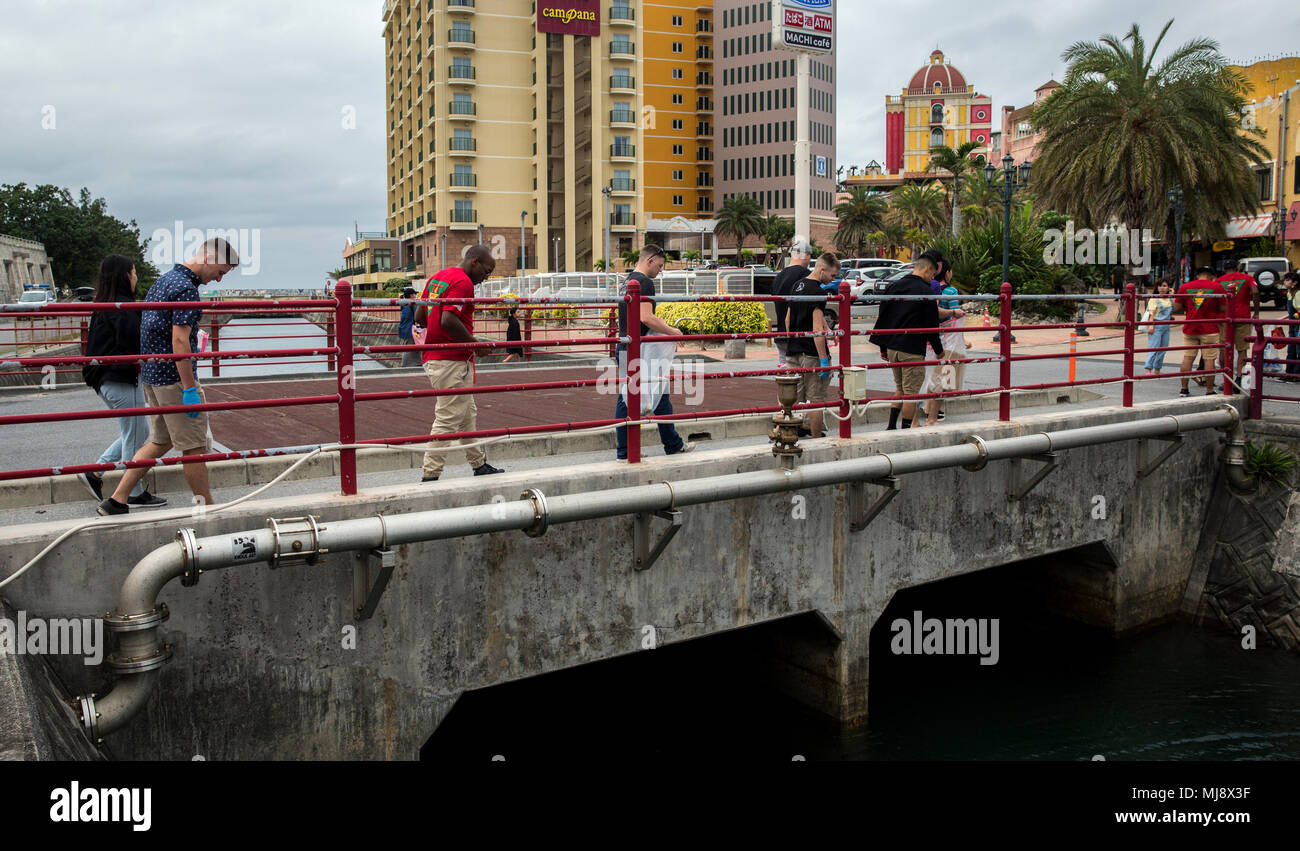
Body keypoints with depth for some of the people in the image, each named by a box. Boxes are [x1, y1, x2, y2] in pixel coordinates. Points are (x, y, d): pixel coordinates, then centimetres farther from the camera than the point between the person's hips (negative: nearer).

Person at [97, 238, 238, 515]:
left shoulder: (165, 279, 15)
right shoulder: (186, 289, -17)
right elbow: (179, 341, -22)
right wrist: (190, 389, -21)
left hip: (152, 374, 10)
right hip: (174, 377, -10)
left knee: (160, 441, 17)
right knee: (194, 446, -1)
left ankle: (116, 501, 17)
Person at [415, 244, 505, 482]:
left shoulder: (436, 277, 16)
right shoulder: (463, 282, -14)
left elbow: (419, 317, 17)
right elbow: (448, 320, -26)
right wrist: (475, 342, -16)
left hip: (434, 357, 10)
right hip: (452, 362, -10)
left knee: (468, 415, 19)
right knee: (448, 419, -6)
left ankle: (479, 464, 28)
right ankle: (430, 476, -3)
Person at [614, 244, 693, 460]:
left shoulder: (626, 281, 16)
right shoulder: (645, 282, -13)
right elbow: (646, 318, -23)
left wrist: (661, 325, 20)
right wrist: (671, 331, -11)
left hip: (624, 346, 9)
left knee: (625, 399, 7)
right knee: (660, 396, 4)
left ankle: (622, 451, 7)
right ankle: (673, 445, 16)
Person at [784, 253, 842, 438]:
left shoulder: (797, 285, 12)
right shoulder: (818, 292, -16)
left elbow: (788, 319, 20)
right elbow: (817, 329, -21)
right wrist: (824, 360, -20)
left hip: (794, 352, 8)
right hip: (812, 353, -8)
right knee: (816, 400, 0)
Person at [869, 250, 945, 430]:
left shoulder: (893, 286, 8)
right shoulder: (926, 292, -11)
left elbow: (882, 318, 12)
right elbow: (932, 326, -7)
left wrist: (883, 347, 19)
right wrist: (939, 350, 7)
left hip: (892, 347, 7)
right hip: (912, 350, -6)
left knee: (900, 389, 19)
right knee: (911, 392, 3)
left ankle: (891, 427, 15)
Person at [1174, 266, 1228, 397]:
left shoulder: (1184, 287, 4)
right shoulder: (1217, 287, -2)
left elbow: (1178, 308, 5)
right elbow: (1223, 308, -3)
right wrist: (1212, 308, 16)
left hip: (1190, 329, 3)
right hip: (1209, 330, -3)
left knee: (1188, 358, 8)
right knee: (1209, 359, 0)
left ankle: (1184, 388, 10)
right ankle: (1209, 391, 2)